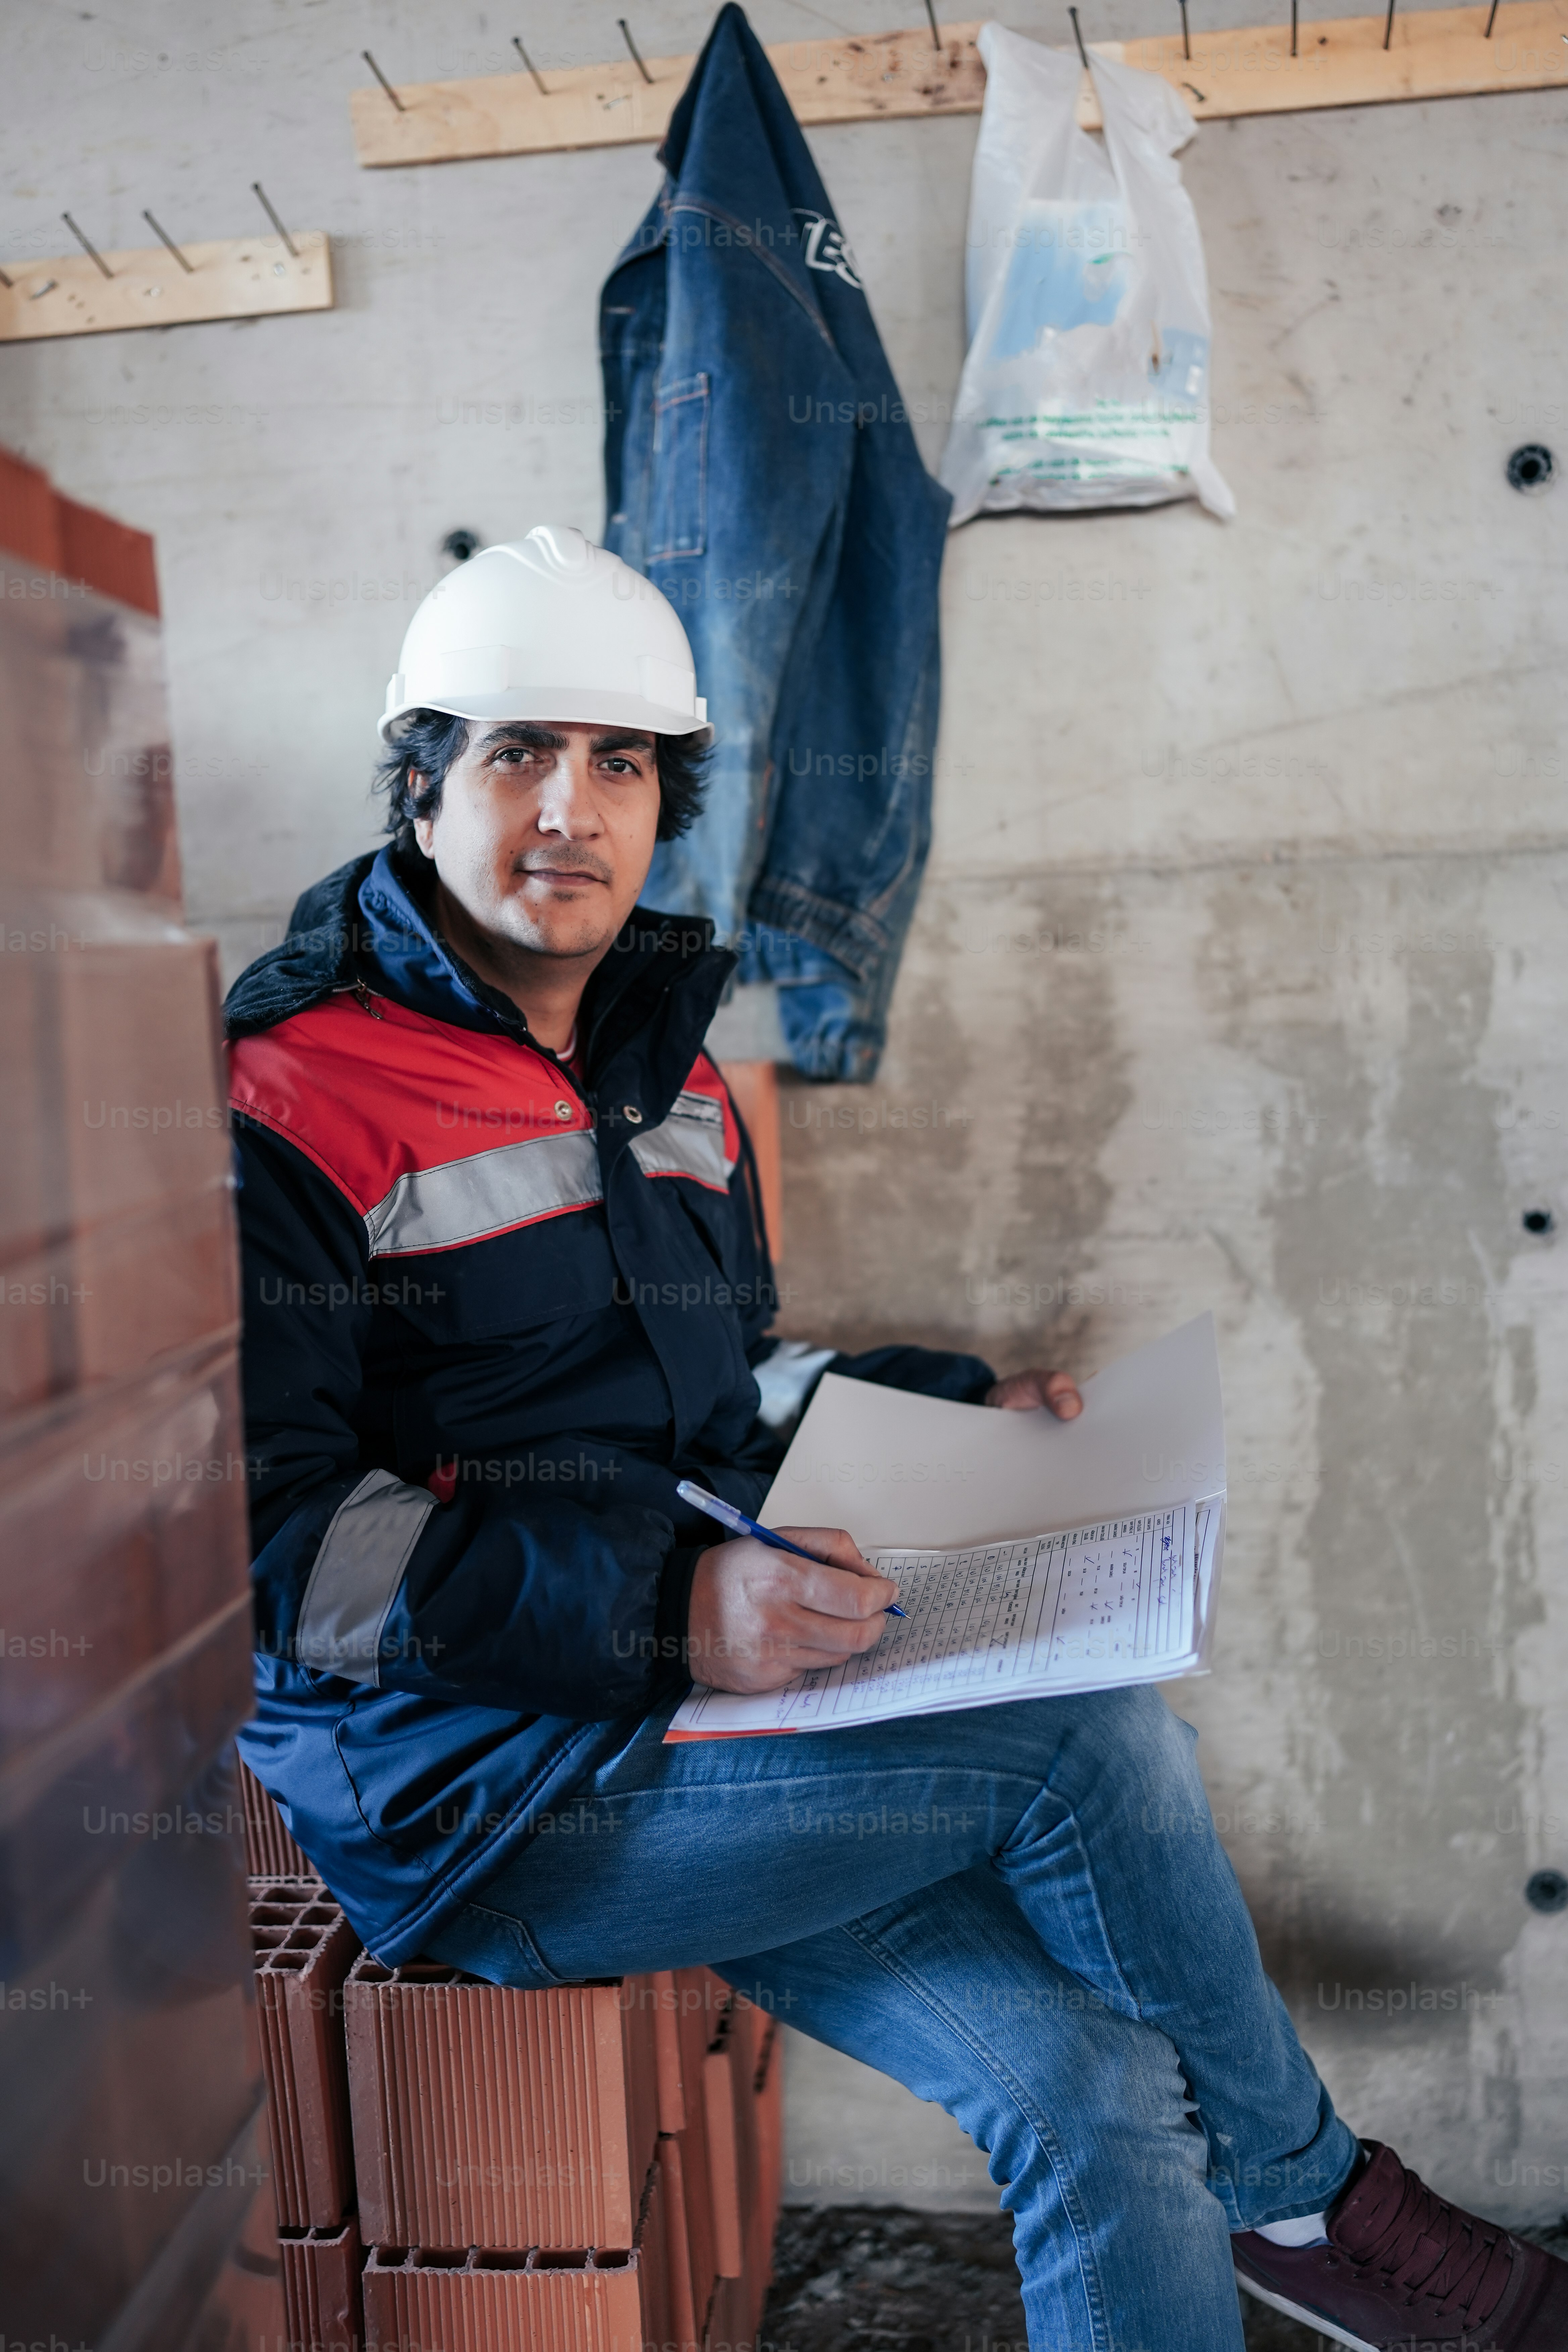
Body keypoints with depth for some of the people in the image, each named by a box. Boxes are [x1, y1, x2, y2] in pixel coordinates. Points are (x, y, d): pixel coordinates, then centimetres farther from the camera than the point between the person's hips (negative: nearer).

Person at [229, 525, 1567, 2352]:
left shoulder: (667, 1077, 13)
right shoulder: (287, 1098, -12)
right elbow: (272, 1536, -18)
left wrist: (957, 1412, 7)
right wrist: (666, 1604, -28)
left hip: (687, 1725, 7)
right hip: (469, 1795, -6)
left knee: (1094, 2084, -12)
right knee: (1098, 1741, -18)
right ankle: (1297, 2194, 10)